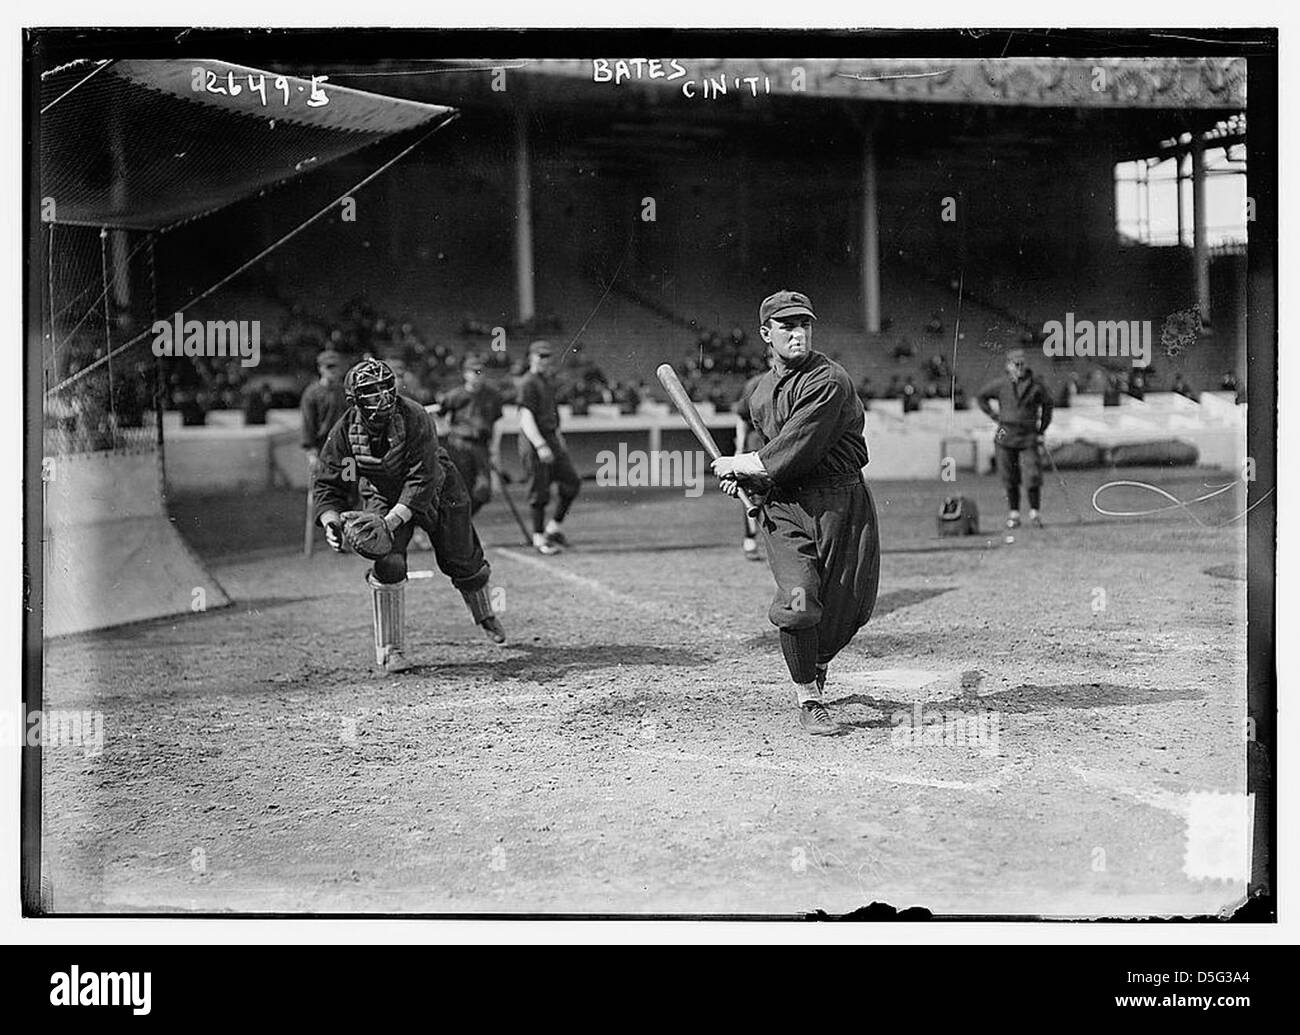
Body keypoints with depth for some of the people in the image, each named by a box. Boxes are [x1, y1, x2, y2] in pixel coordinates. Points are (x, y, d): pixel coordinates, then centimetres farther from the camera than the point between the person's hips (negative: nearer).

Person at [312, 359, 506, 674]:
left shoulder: (414, 418, -34)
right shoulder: (344, 432, -22)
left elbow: (421, 481, -35)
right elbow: (328, 484, -12)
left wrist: (391, 521, -44)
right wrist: (331, 520, -30)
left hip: (434, 490, -1)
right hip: (383, 497, 1)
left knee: (463, 561, 11)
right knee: (388, 563, -22)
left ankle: (485, 616, 45)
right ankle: (390, 651, -11)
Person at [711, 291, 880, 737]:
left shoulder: (828, 381, -13)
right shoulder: (761, 391, 12)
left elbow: (791, 454, -19)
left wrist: (737, 465, -5)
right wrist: (744, 478, 7)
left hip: (840, 503, -4)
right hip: (784, 507, 4)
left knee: (848, 608, 3)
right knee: (798, 601, -16)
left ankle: (816, 663, 37)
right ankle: (808, 699, 1)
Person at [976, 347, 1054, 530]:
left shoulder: (1036, 386, 0)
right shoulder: (1000, 385, 1)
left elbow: (1047, 404, 16)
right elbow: (981, 397, 16)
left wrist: (1041, 430, 13)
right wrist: (994, 416, 7)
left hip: (1028, 437, -1)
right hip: (1006, 436, 1)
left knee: (1033, 476, -10)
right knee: (1009, 478, 3)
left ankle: (1035, 513, 3)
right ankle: (1013, 514, 12)